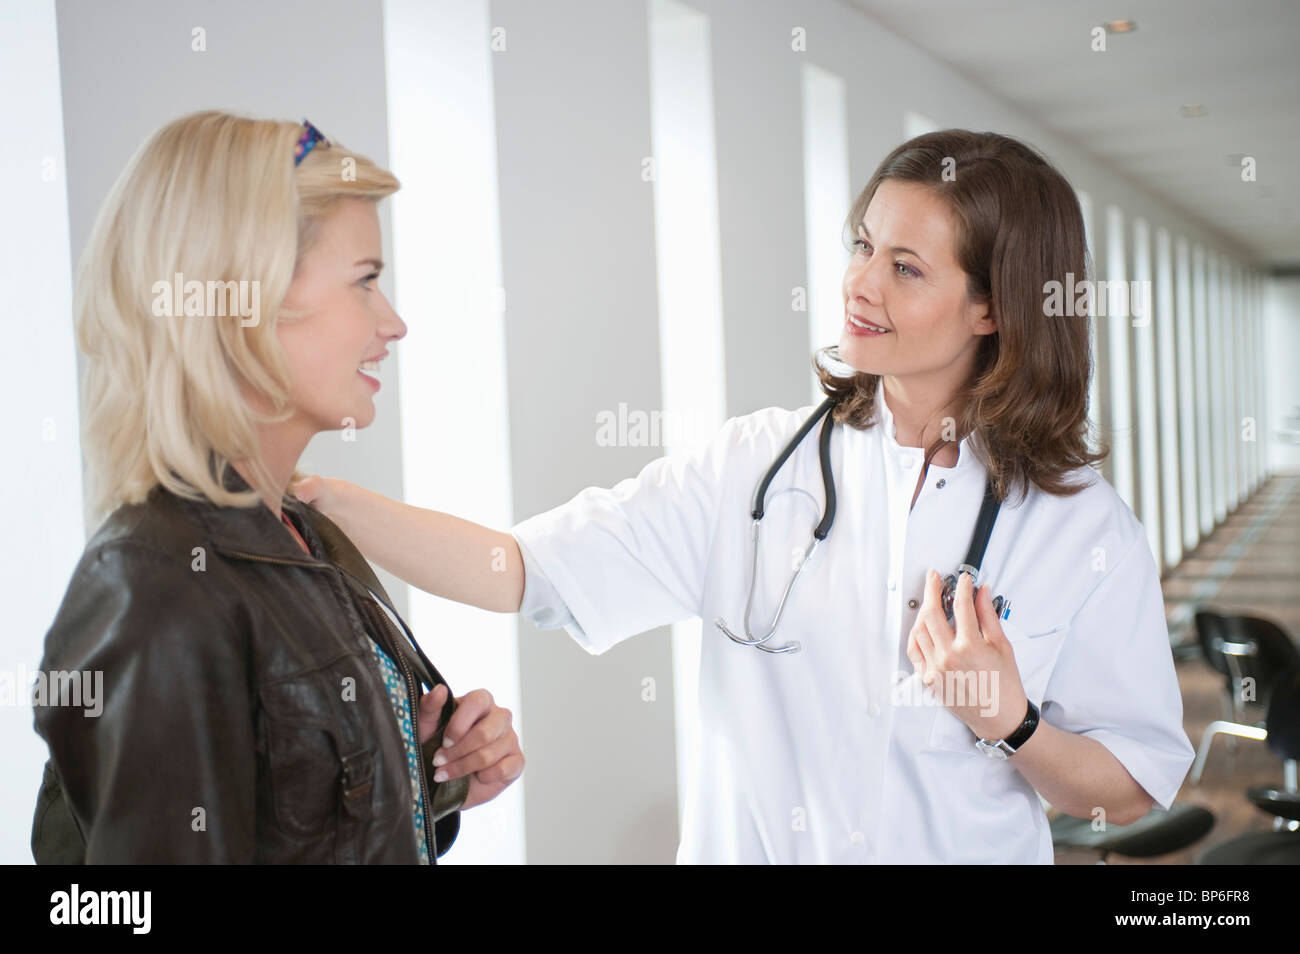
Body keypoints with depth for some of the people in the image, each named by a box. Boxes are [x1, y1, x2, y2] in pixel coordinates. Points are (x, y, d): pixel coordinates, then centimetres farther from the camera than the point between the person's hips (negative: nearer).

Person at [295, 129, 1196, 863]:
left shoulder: (1087, 532, -10)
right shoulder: (757, 467, -8)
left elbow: (1131, 791, -4)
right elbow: (523, 569, -14)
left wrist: (1009, 724, -21)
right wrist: (316, 495, -23)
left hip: (967, 846, -1)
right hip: (746, 844, 2)